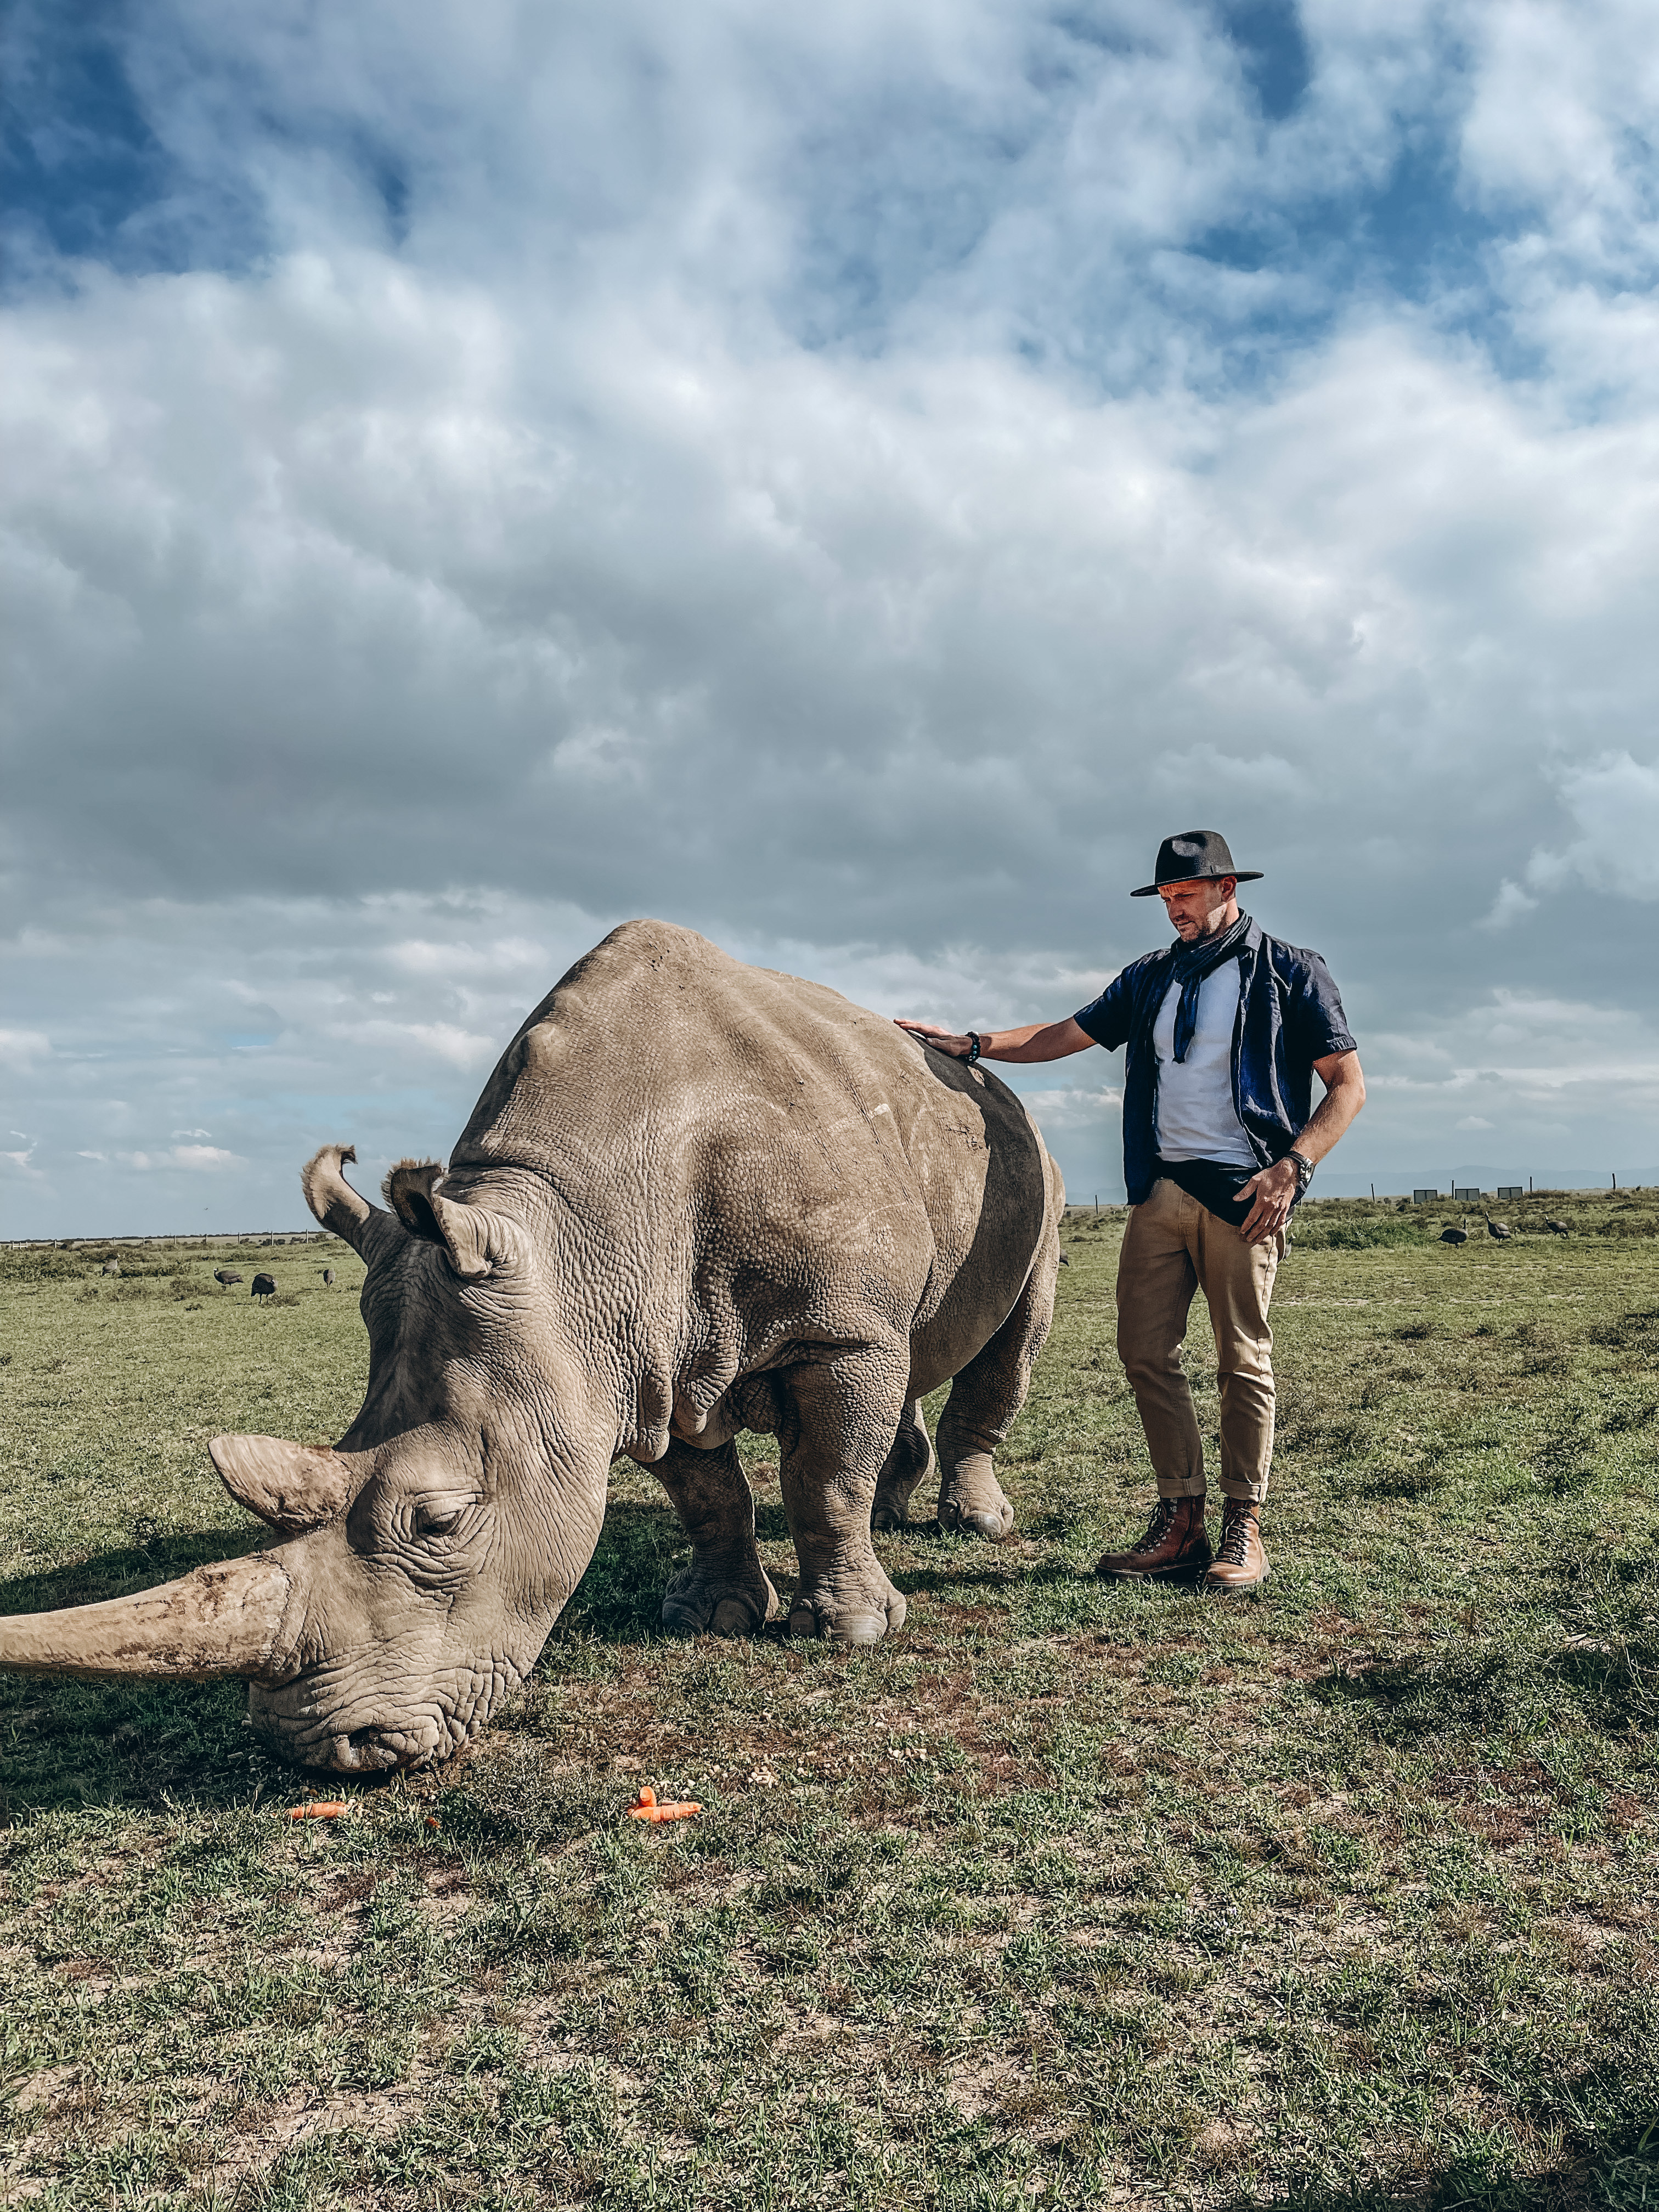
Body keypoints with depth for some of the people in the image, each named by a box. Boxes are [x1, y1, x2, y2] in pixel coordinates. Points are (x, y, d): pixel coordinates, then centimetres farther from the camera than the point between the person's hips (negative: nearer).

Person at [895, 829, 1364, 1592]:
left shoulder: (1289, 975, 3)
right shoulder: (1150, 978, 18)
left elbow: (1348, 1084, 1)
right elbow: (1063, 1036, 21)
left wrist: (1293, 1167, -12)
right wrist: (970, 1043, 9)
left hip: (1243, 1190, -5)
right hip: (1160, 1187, 5)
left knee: (1243, 1359, -2)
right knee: (1145, 1351, 1)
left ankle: (1243, 1531, 8)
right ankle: (1180, 1521, 10)